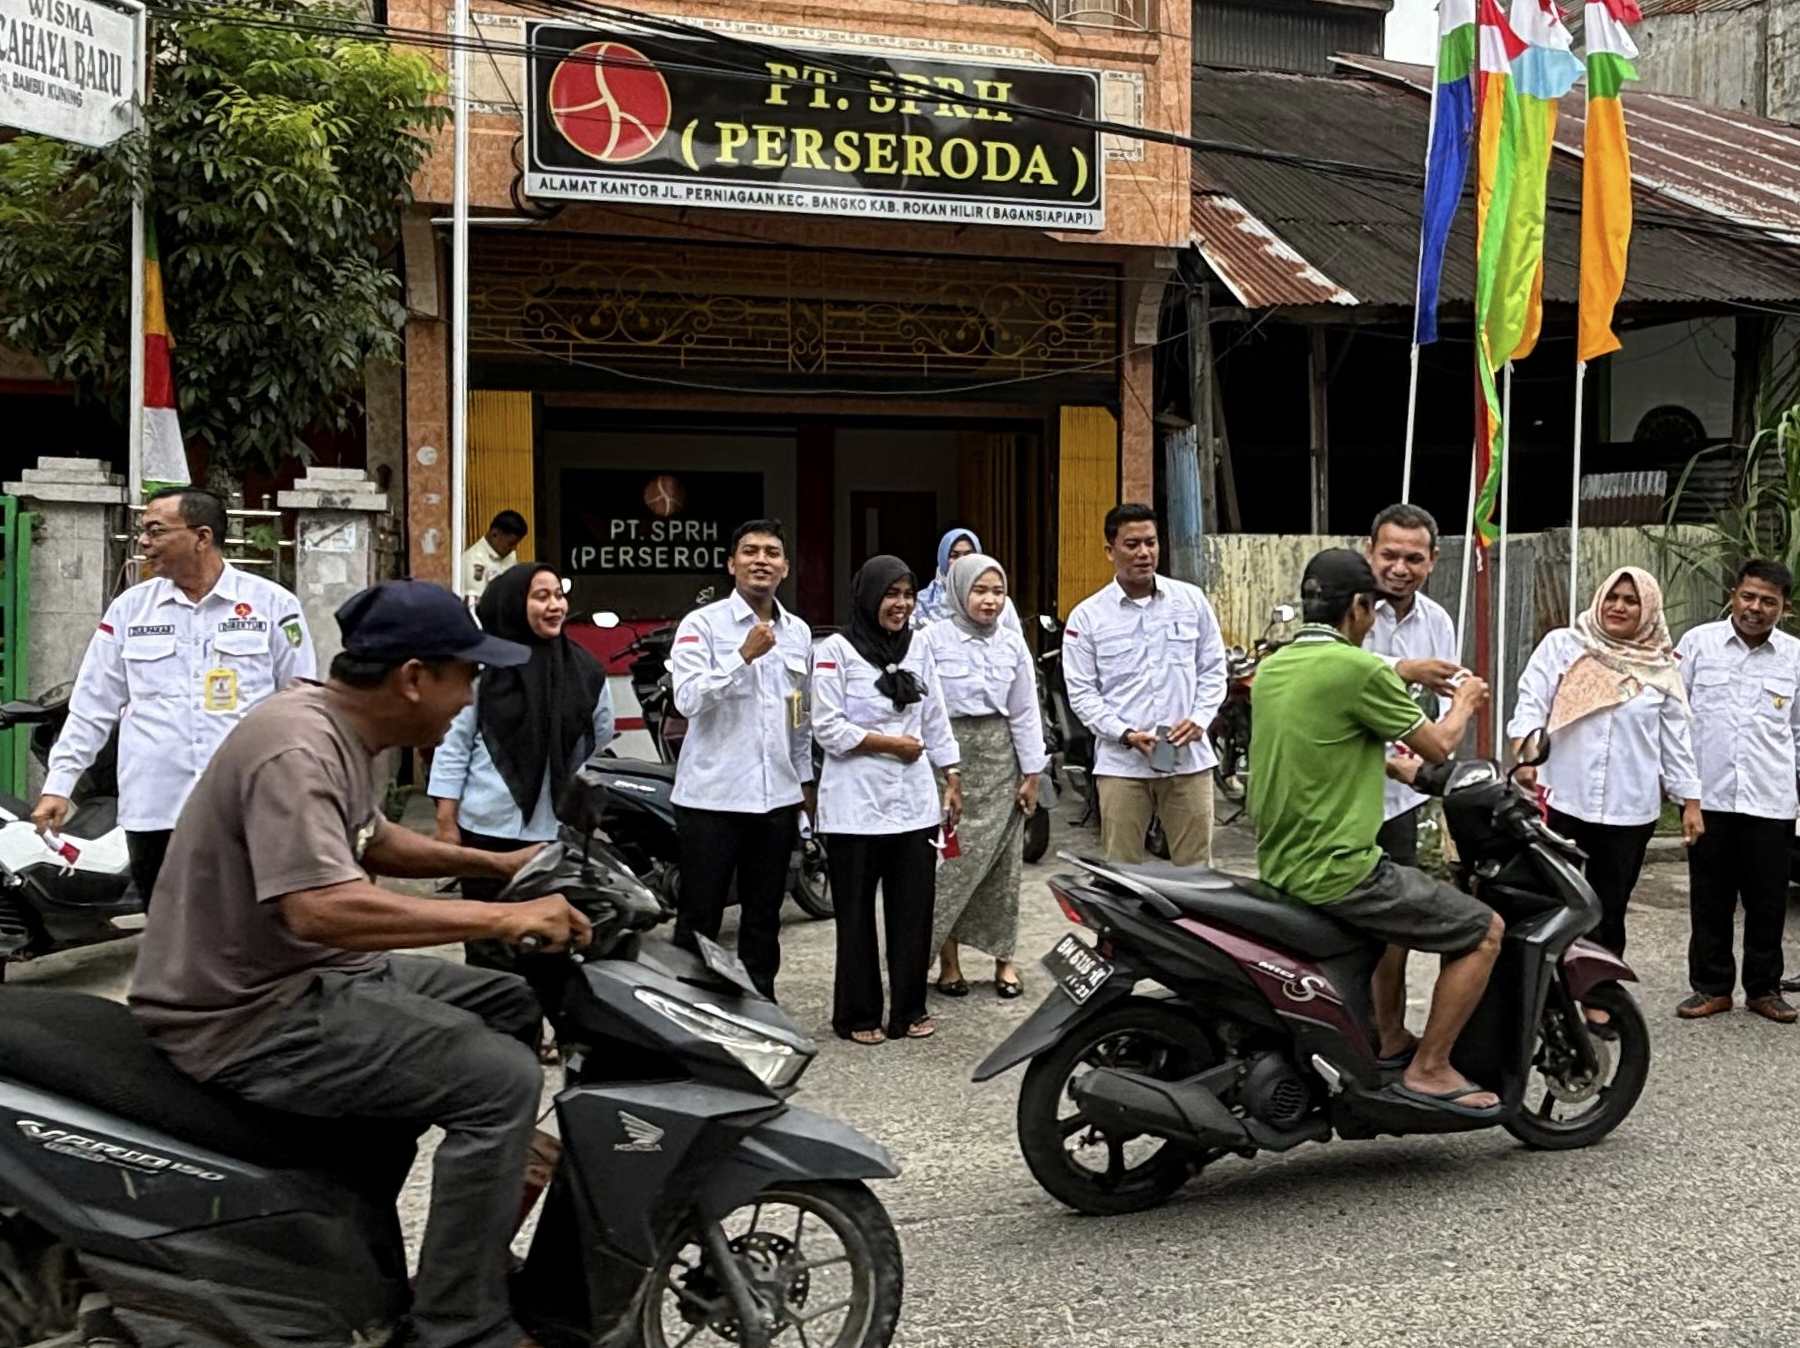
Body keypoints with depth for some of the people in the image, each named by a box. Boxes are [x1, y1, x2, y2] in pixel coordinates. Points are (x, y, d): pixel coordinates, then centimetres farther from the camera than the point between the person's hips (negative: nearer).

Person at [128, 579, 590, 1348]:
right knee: (501, 1079, -20)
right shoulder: (298, 750, -24)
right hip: (249, 1017, -11)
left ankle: (482, 1248, 26)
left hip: (313, 972, 11)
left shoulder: (342, 731, 8)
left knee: (511, 1007, 17)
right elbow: (321, 907, -37)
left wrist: (496, 865, 16)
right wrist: (502, 918, -33)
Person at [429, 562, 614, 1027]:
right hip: (491, 829, -3)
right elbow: (454, 742, -3)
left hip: (562, 832, 3)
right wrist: (446, 818, -5)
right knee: (492, 946, 7)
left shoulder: (586, 670, 4)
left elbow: (601, 748, 14)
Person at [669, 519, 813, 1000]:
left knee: (764, 916, 13)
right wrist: (744, 655, -22)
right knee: (700, 917, 2)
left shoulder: (799, 632, 11)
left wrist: (805, 779, 20)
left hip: (777, 796, 5)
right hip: (712, 795, -5)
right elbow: (688, 698, -19)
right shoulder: (702, 625, -6)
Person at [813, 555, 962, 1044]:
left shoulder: (919, 647, 12)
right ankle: (858, 1015, 13)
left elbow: (936, 719, 16)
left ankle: (909, 1009, 18)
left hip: (914, 801, 5)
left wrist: (952, 776, 12)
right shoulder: (835, 651, -6)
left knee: (914, 910, 6)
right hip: (856, 803, -5)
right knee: (857, 913, 3)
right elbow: (828, 728, -10)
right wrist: (889, 743, -10)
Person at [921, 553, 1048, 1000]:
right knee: (949, 858, -2)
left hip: (999, 760, 3)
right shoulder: (934, 639, -6)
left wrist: (1032, 773, 6)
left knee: (1001, 861, 6)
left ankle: (1004, 958, 15)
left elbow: (1025, 712, 8)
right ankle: (948, 959, 7)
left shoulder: (1012, 644, 6)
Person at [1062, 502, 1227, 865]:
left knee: (1195, 869, 7)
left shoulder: (1191, 601, 6)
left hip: (1189, 757, 2)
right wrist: (1126, 734, -13)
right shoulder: (1087, 616, 1)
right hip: (1121, 763, -1)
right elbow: (1082, 692, -1)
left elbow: (1213, 669, 11)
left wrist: (1198, 719, -6)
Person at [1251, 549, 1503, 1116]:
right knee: (1483, 931, 1)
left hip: (1279, 869, 9)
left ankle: (1390, 1040, 36)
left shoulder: (1270, 668, 10)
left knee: (1385, 895, 37)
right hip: (1336, 872, -9)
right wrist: (1464, 703, 16)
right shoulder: (1358, 669, -15)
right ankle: (1428, 1071, 4)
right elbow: (1437, 745, -4)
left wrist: (1390, 763, 39)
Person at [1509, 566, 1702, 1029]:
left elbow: (1676, 741, 10)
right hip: (1561, 801, -2)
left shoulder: (1662, 670, 8)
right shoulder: (1562, 646, 2)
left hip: (1629, 811, 2)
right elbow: (1531, 703, -6)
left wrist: (1690, 802, 7)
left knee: (1609, 910, 10)